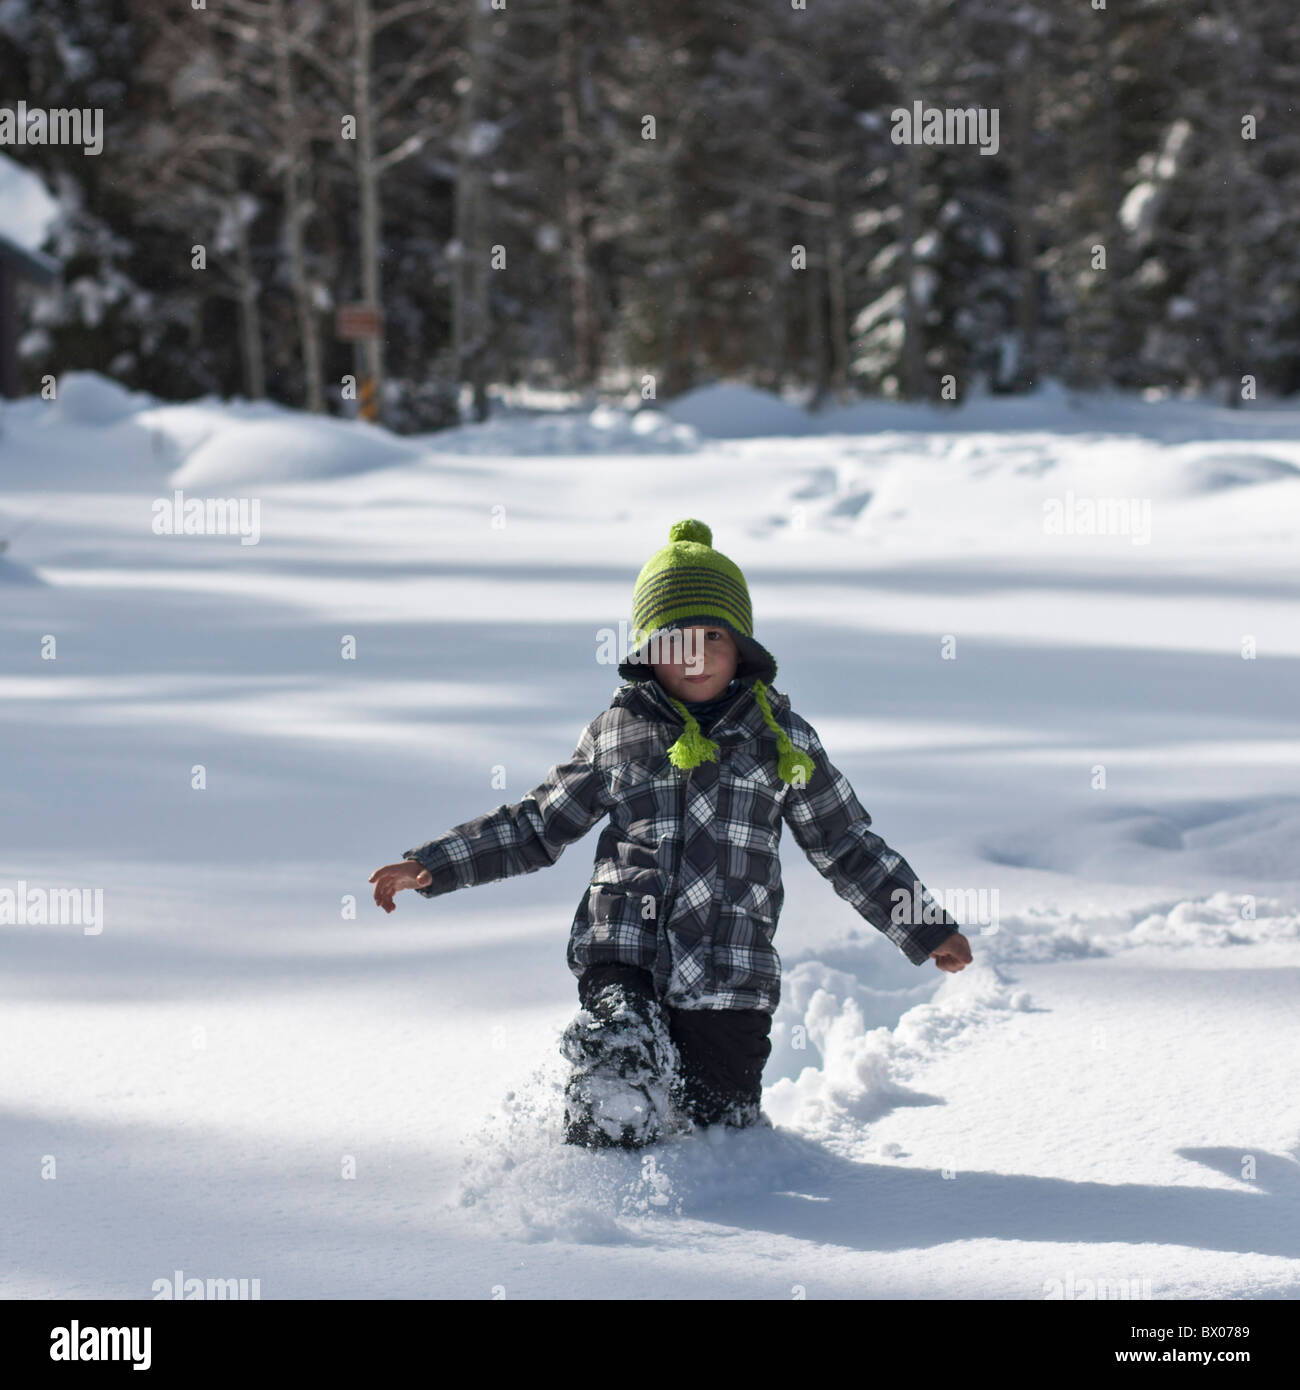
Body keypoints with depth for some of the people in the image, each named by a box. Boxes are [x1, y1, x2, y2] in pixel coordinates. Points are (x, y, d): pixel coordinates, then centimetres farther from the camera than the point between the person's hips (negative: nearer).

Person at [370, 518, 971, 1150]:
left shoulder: (780, 739, 8)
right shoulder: (616, 731, 10)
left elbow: (848, 848, 16)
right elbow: (536, 826, 19)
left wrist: (927, 928, 12)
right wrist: (432, 866, 12)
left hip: (727, 976, 1)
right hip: (622, 958, -1)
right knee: (616, 1111, -24)